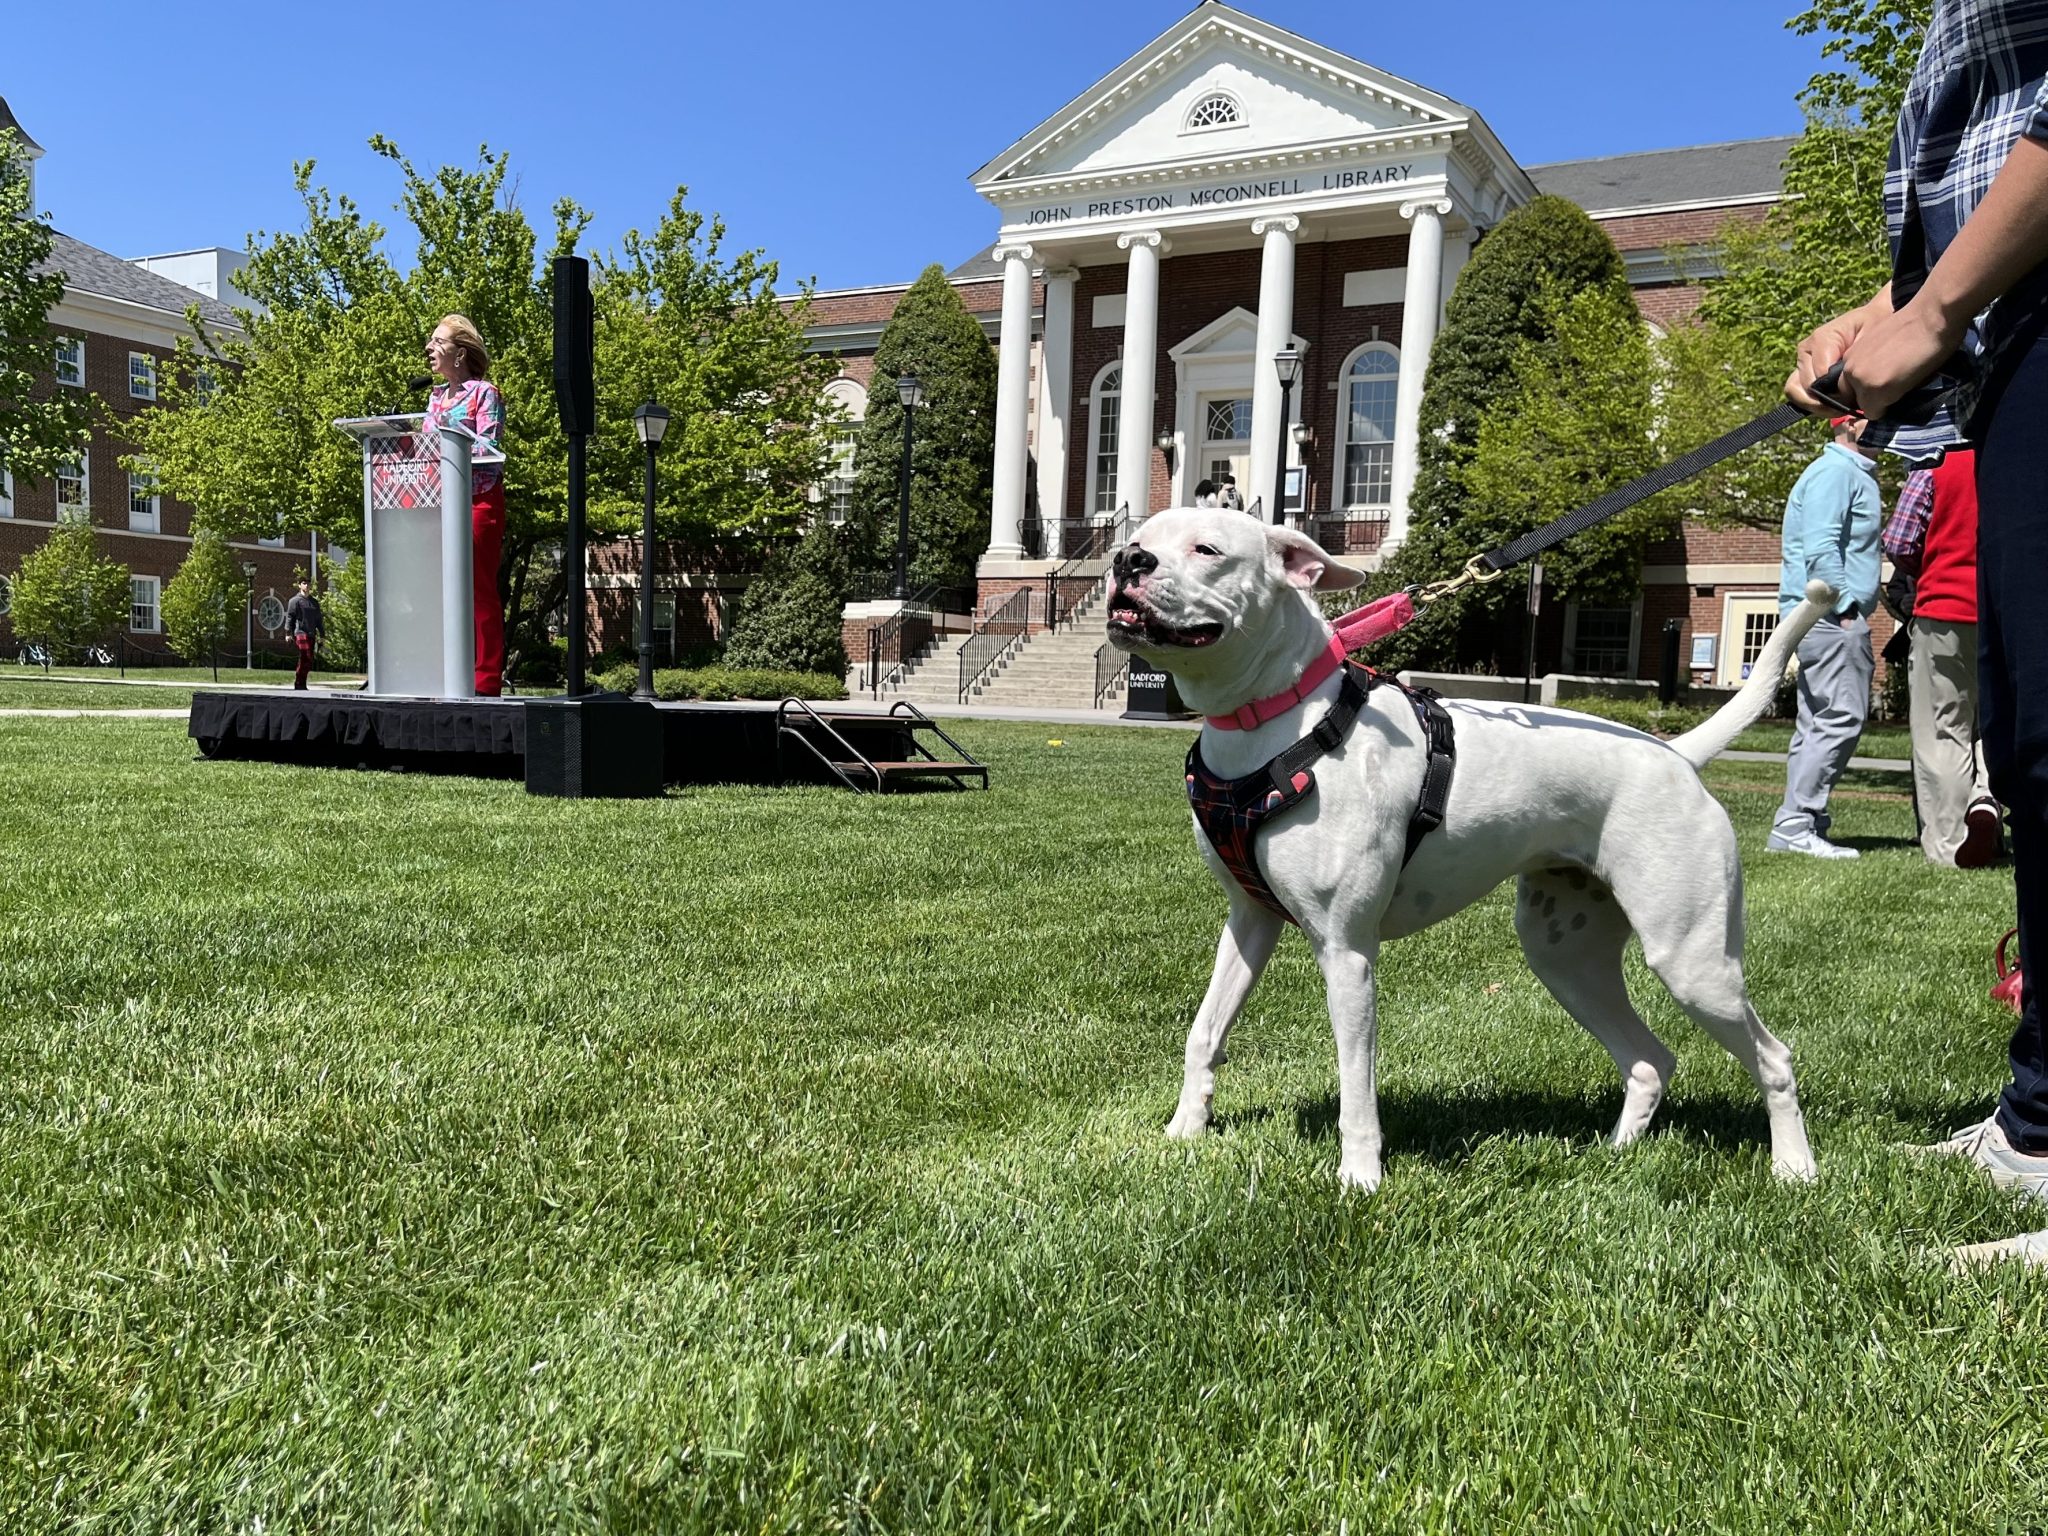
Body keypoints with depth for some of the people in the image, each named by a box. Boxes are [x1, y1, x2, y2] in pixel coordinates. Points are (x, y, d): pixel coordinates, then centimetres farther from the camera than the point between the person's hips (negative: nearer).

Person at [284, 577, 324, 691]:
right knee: (306, 659, -15)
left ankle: (299, 683, 12)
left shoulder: (314, 602, 19)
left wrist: (322, 635, 18)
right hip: (300, 633, -6)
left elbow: (319, 620, 22)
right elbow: (289, 617, -3)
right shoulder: (295, 600, 1)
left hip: (311, 635, 6)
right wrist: (288, 633, -11)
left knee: (308, 661, 4)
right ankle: (299, 683, -8)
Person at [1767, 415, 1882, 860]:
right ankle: (1795, 824, -15)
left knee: (1819, 722, 9)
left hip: (1834, 616, 11)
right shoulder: (1835, 471, -8)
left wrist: (1855, 615, 18)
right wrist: (1847, 608, -20)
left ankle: (1800, 824, 12)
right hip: (1829, 612, -11)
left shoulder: (1856, 474, 24)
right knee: (1841, 717, -15)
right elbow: (1820, 547, -18)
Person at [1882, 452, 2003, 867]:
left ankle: (1948, 845, 3)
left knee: (1943, 732, 4)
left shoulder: (1937, 464, -4)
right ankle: (1986, 796, -11)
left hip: (1942, 612, -2)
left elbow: (1898, 545, -7)